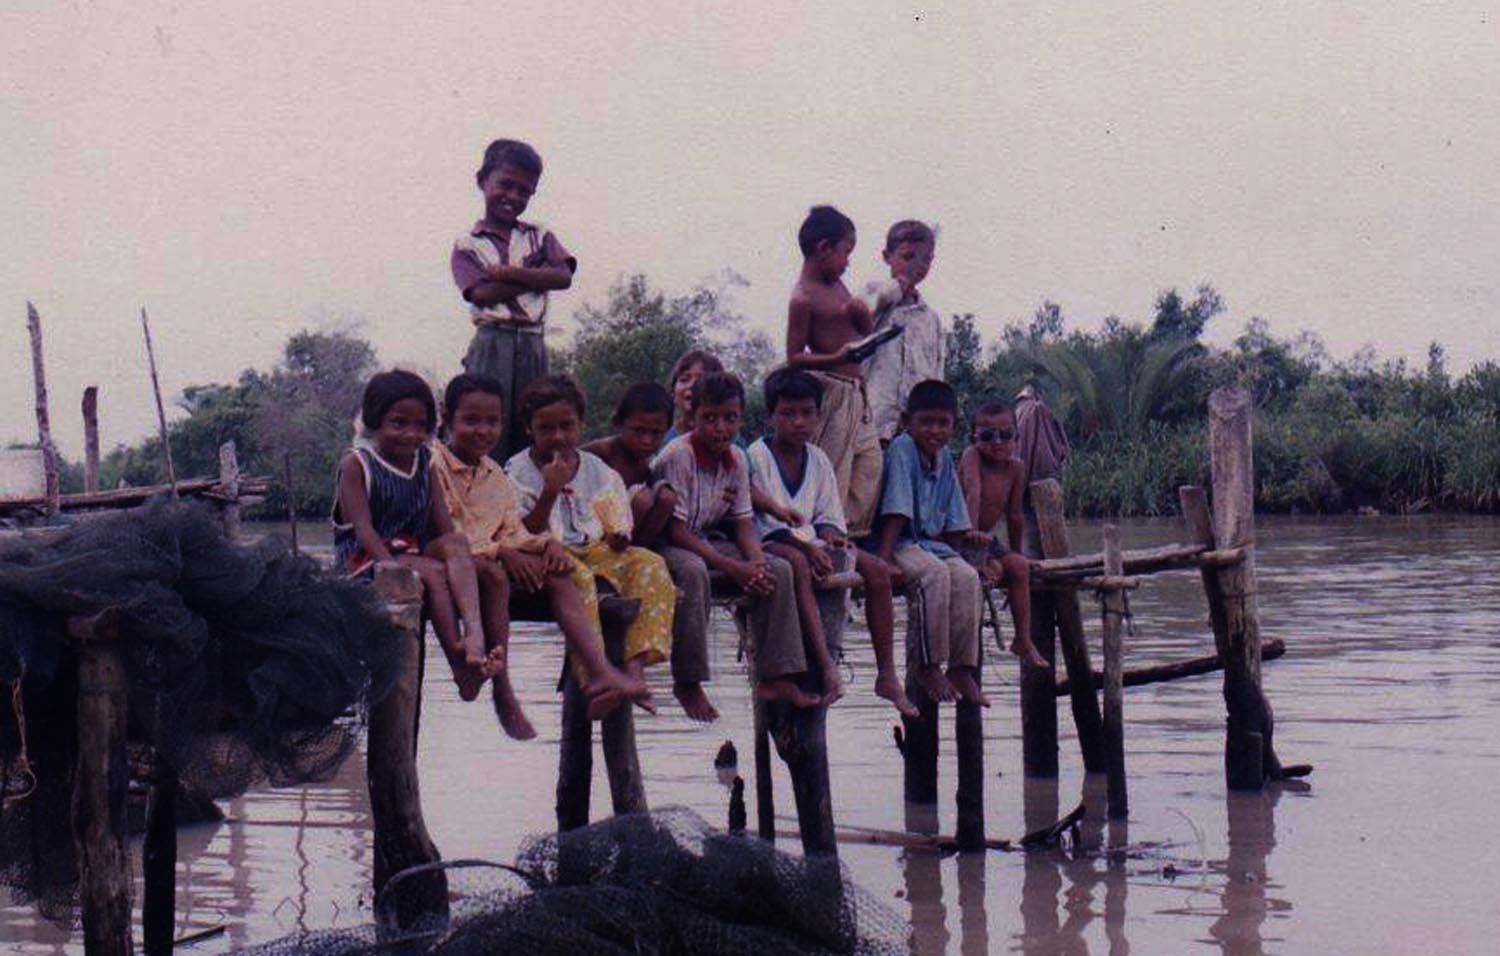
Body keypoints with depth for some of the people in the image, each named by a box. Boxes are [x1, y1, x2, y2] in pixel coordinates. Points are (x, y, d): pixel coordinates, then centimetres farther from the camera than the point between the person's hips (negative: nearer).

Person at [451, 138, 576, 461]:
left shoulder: (539, 235, 14)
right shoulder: (467, 245, 6)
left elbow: (563, 276, -3)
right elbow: (482, 294, -10)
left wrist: (507, 273, -9)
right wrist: (534, 275, -7)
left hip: (533, 346, 3)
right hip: (492, 344, -3)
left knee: (528, 434, 3)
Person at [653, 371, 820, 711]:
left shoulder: (736, 459, 2)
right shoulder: (678, 455, -20)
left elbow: (743, 523, 5)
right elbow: (675, 530, -22)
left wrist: (756, 561, -18)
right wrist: (732, 567, -27)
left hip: (709, 542, 7)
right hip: (666, 546, -7)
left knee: (778, 569, -9)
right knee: (693, 571, -39)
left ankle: (775, 676, -8)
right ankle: (688, 683, -30)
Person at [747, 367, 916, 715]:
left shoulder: (818, 459, 14)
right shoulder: (756, 457, -6)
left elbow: (829, 513, 15)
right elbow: (762, 519, -13)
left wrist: (828, 532, -9)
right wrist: (804, 545, -24)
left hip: (809, 541, 7)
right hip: (769, 542, -7)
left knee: (878, 569, -11)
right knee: (798, 564, -41)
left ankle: (887, 673, -12)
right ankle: (826, 664, -50)